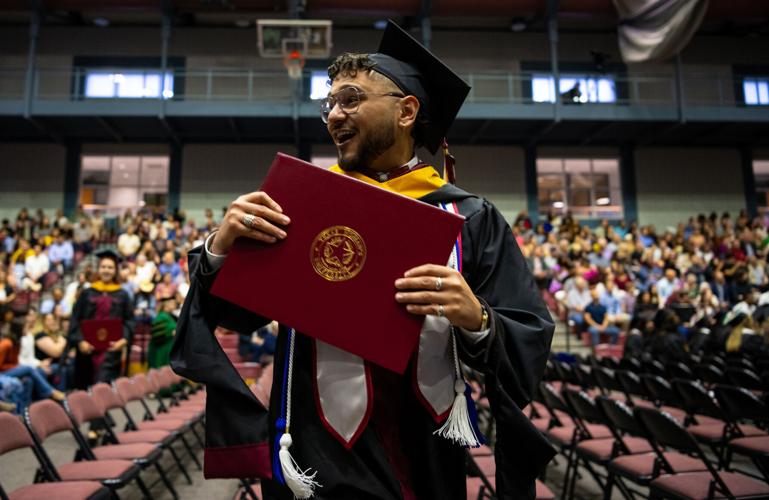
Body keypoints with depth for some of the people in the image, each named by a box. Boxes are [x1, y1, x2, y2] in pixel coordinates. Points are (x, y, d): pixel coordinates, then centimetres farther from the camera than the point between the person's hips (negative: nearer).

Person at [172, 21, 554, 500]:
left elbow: (530, 347, -8)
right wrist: (221, 248, -21)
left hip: (424, 461, 1)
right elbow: (238, 311, -2)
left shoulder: (470, 219, -7)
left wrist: (477, 321, -28)